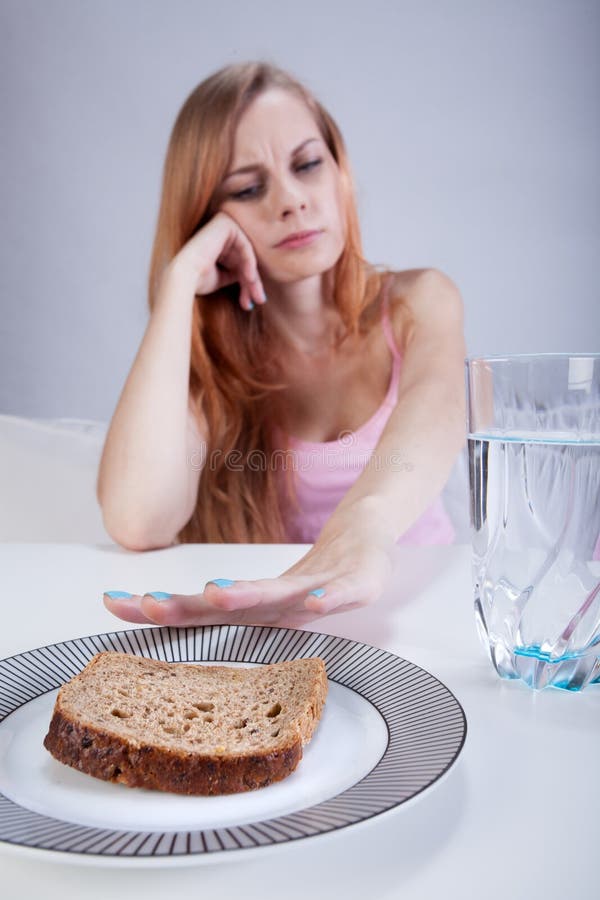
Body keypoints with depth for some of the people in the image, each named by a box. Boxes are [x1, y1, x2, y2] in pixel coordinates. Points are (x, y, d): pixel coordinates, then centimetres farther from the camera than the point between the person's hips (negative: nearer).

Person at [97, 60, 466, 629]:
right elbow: (139, 525, -21)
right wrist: (179, 280, -17)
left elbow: (436, 412, -25)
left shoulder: (420, 301, -1)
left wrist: (362, 530, -47)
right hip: (274, 617, 0)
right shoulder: (206, 346, -3)